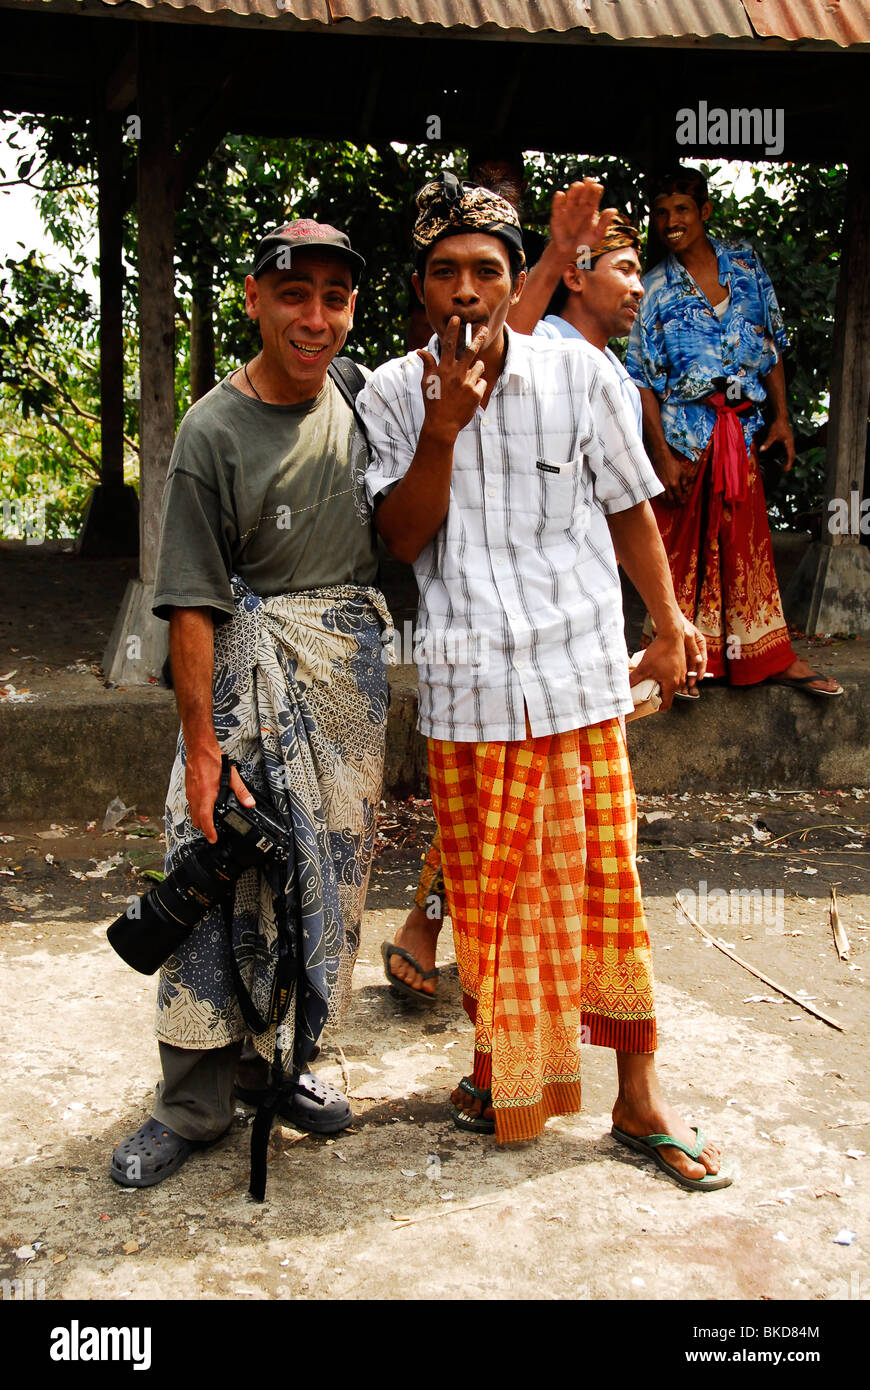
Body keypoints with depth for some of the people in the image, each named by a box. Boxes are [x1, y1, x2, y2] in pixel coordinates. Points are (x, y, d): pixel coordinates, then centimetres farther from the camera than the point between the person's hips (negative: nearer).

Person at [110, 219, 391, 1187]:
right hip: (248, 672, -5)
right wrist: (202, 744, -17)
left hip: (353, 669, 5)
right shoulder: (213, 431, -12)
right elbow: (193, 602, -13)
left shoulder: (355, 389, 4)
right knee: (221, 877, -3)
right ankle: (194, 1103, 11)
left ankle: (282, 1059, 28)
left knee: (328, 870, 11)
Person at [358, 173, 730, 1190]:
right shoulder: (392, 395, 0)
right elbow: (399, 541, -6)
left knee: (604, 887, 4)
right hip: (464, 690, 1)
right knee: (483, 892, 12)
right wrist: (442, 429, -19)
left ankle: (638, 1098, 19)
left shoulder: (579, 373, -2)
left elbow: (629, 507, 8)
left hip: (578, 677, -1)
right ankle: (499, 1065, 34)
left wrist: (669, 629, 12)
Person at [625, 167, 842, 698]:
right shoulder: (653, 290, -4)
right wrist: (662, 455, -12)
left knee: (750, 540, 9)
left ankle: (774, 657, 18)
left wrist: (781, 416, 6)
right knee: (683, 545, 4)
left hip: (742, 429, 3)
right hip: (684, 435, -3)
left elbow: (772, 343, 11)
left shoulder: (747, 264, 4)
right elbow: (643, 380, -6)